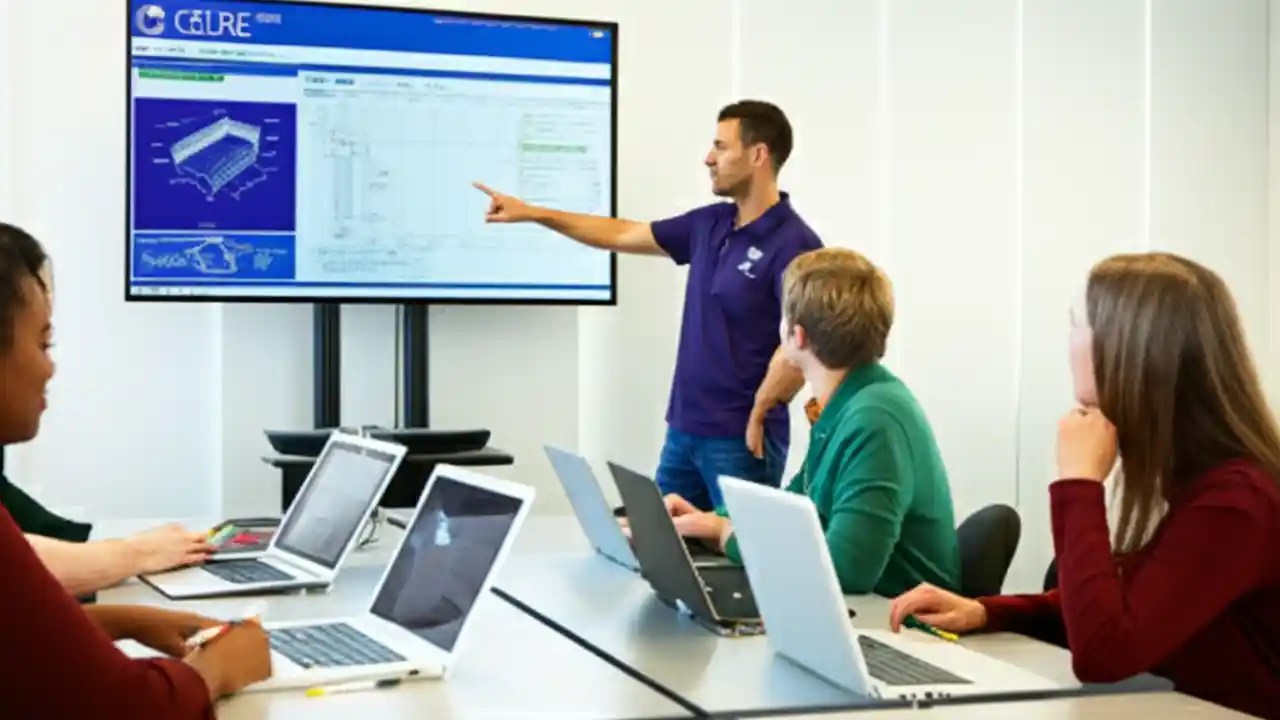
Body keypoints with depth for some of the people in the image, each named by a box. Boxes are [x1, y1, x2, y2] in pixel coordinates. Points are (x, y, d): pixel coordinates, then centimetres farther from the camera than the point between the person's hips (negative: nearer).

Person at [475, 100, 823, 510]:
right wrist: (532, 213, 20)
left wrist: (758, 416, -15)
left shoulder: (793, 244, -15)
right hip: (684, 431, 8)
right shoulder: (709, 224, 10)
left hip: (739, 439, -8)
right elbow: (624, 235, 20)